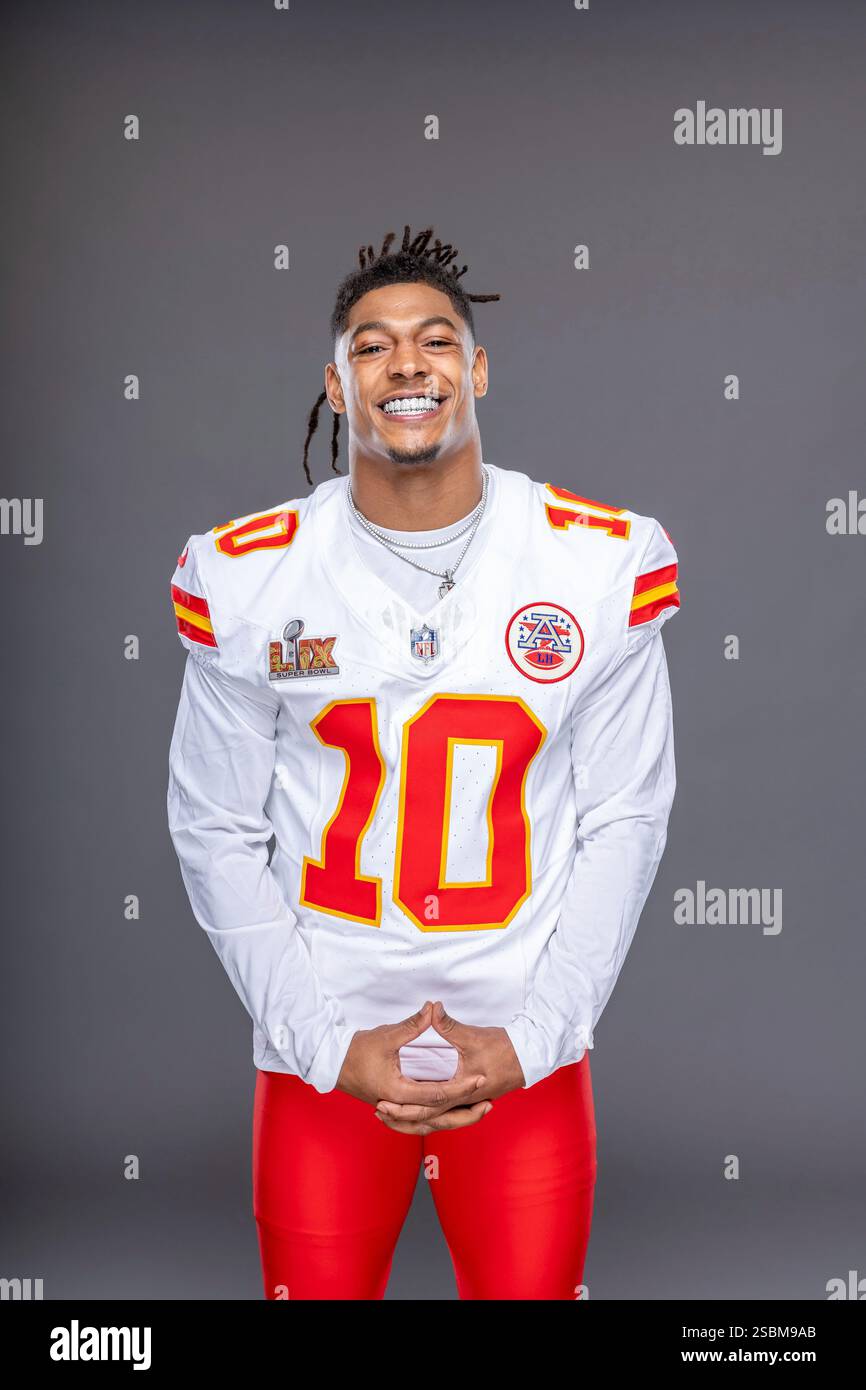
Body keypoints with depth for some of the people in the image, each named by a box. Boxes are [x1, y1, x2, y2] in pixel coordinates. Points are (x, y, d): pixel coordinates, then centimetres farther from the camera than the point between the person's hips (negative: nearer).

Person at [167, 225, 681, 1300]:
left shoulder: (604, 564, -5)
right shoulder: (246, 578, -5)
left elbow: (624, 820, -1)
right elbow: (217, 835, 0)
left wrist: (528, 1038, -7)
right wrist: (329, 1043, -6)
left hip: (525, 1053, 0)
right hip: (320, 1056, 0)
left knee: (533, 1285, 11)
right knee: (318, 1284, 11)